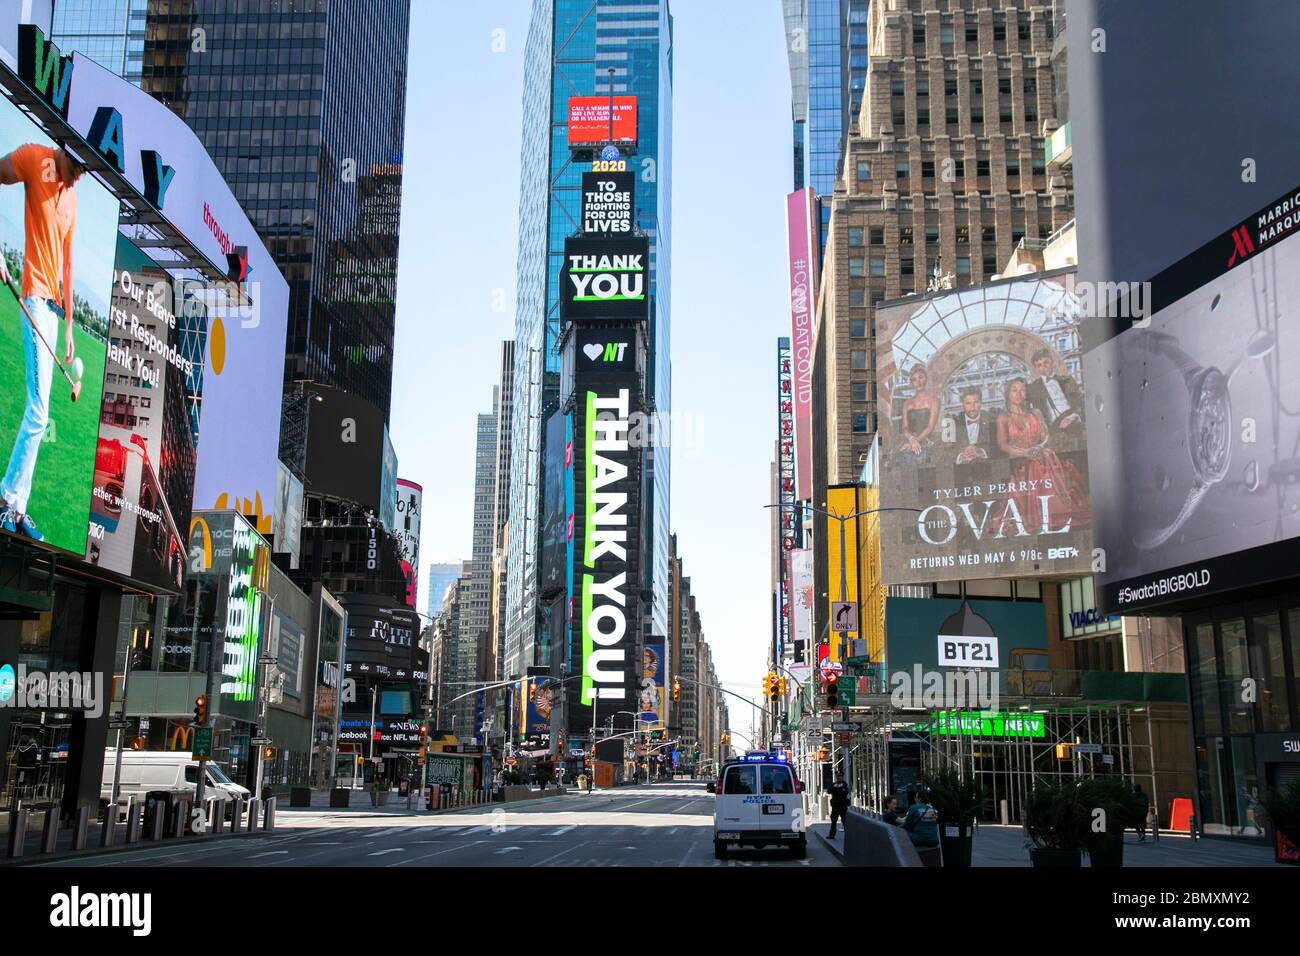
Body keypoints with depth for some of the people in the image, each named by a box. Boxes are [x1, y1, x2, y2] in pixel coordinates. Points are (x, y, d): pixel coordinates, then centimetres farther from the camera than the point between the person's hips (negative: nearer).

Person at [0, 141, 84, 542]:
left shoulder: (72, 197, 15)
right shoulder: (32, 159, -4)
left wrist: (69, 325, 17)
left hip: (55, 304, 8)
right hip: (36, 298, -8)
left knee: (39, 411, 7)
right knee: (39, 410, -13)